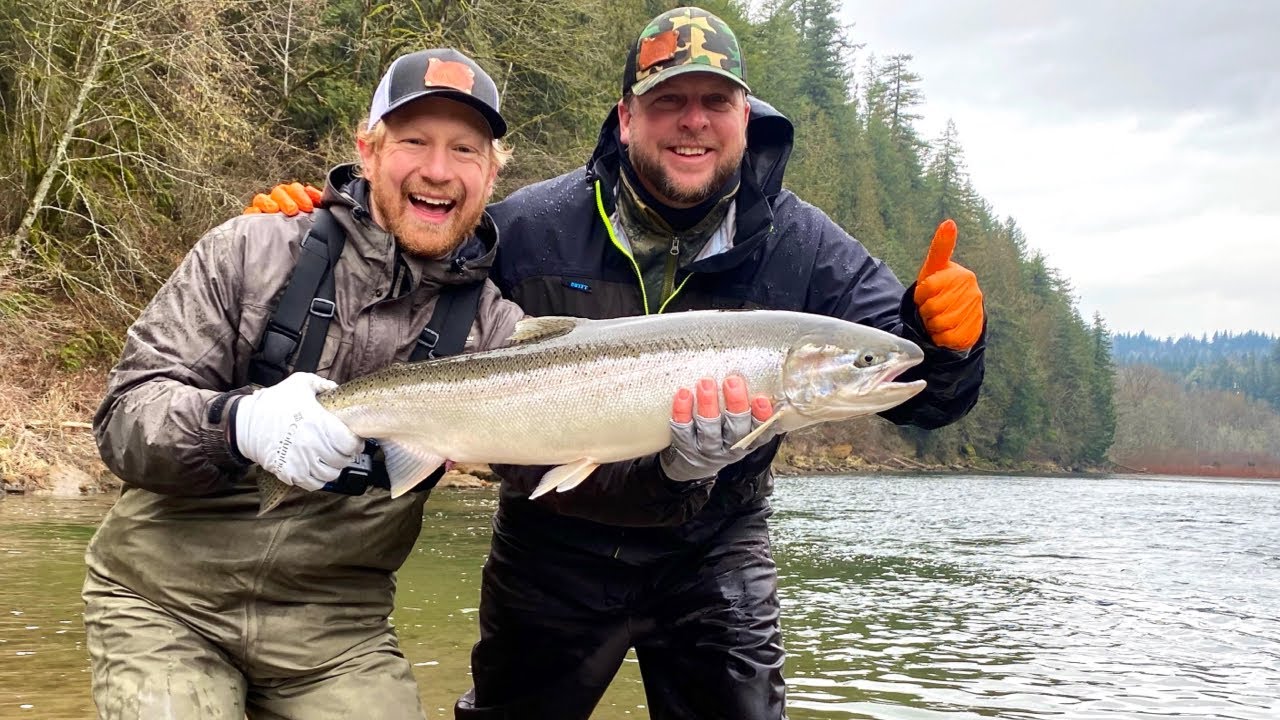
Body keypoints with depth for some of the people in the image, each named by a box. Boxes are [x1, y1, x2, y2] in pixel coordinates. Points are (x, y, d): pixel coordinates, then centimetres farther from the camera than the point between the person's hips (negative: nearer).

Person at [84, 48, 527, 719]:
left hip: (334, 629, 2)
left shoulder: (491, 328, -4)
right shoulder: (251, 252, -8)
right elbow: (124, 418, -12)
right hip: (164, 604, -1)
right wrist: (239, 422, -33)